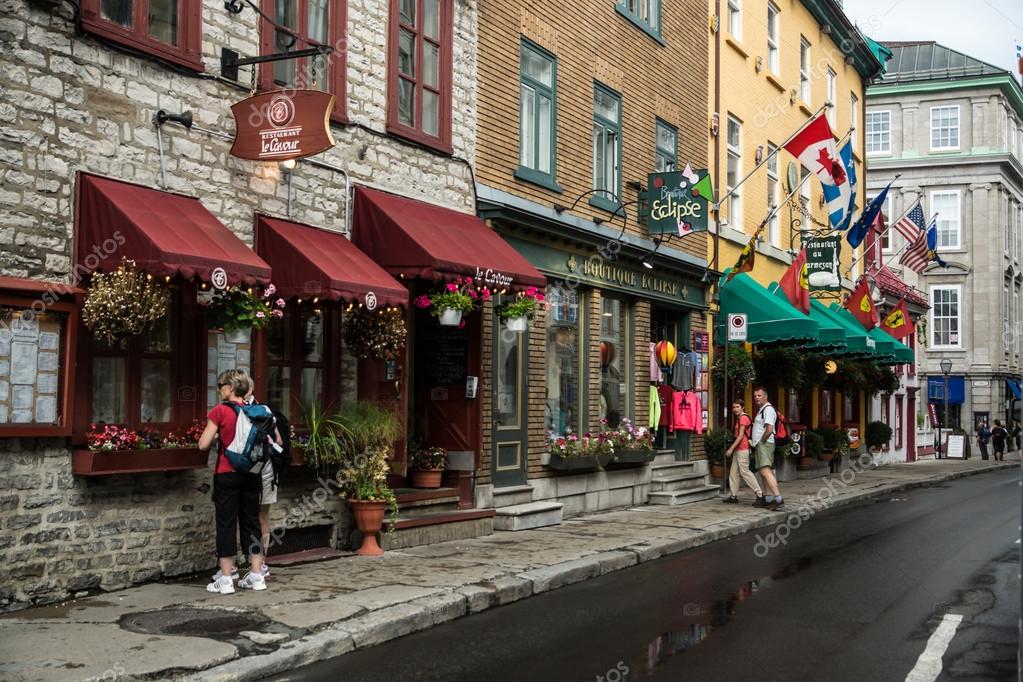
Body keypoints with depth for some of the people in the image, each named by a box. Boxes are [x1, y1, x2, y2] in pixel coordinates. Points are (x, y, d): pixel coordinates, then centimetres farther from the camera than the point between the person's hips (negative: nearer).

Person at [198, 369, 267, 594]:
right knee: (251, 522, 12)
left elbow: (203, 444, -9)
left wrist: (217, 434, 9)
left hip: (227, 474, -4)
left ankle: (225, 580, 4)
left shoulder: (220, 411, -10)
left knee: (226, 524, 2)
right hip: (252, 474, 4)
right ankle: (256, 575, 14)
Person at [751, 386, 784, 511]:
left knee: (765, 471, -22)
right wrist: (753, 441, 16)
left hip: (764, 444, -11)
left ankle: (778, 498, -31)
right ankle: (769, 499, 17)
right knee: (763, 472, 12)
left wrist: (761, 441, -12)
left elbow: (769, 430, -21)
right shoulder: (761, 410, 20)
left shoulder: (768, 409, -12)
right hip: (759, 445, 11)